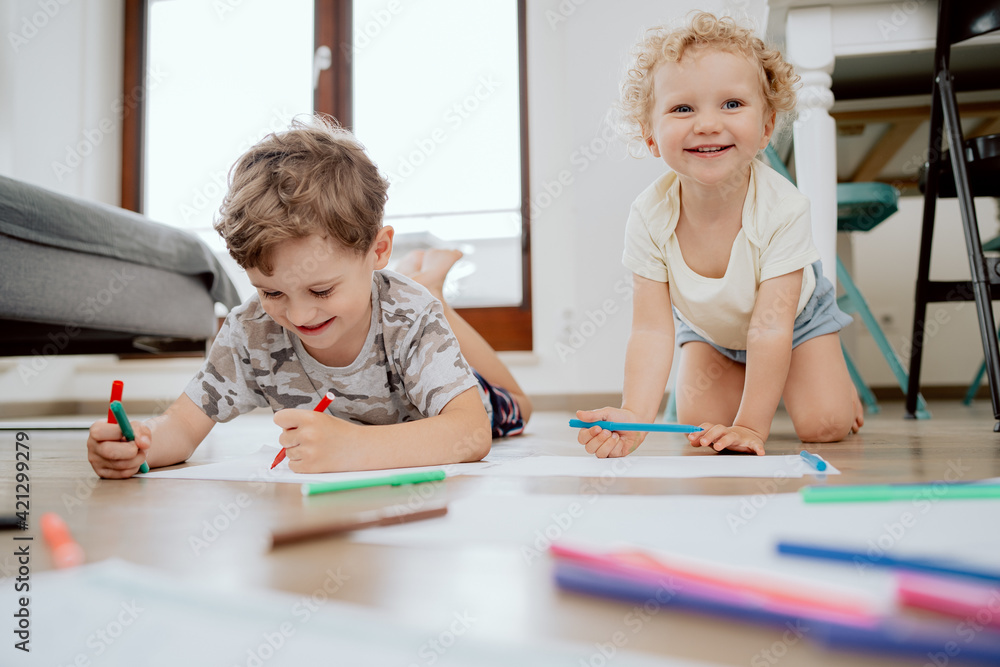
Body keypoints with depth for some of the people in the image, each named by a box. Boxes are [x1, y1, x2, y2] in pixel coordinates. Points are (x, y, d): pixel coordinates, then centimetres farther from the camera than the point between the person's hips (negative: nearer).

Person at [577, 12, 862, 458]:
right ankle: (741, 380, 28)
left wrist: (750, 426, -37)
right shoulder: (649, 216, -32)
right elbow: (652, 330, -33)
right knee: (699, 427, -5)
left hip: (795, 317, -2)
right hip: (709, 326, 2)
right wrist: (635, 416, -45)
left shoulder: (781, 208, -38)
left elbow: (771, 328, -36)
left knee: (822, 427, -12)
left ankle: (835, 380, 23)